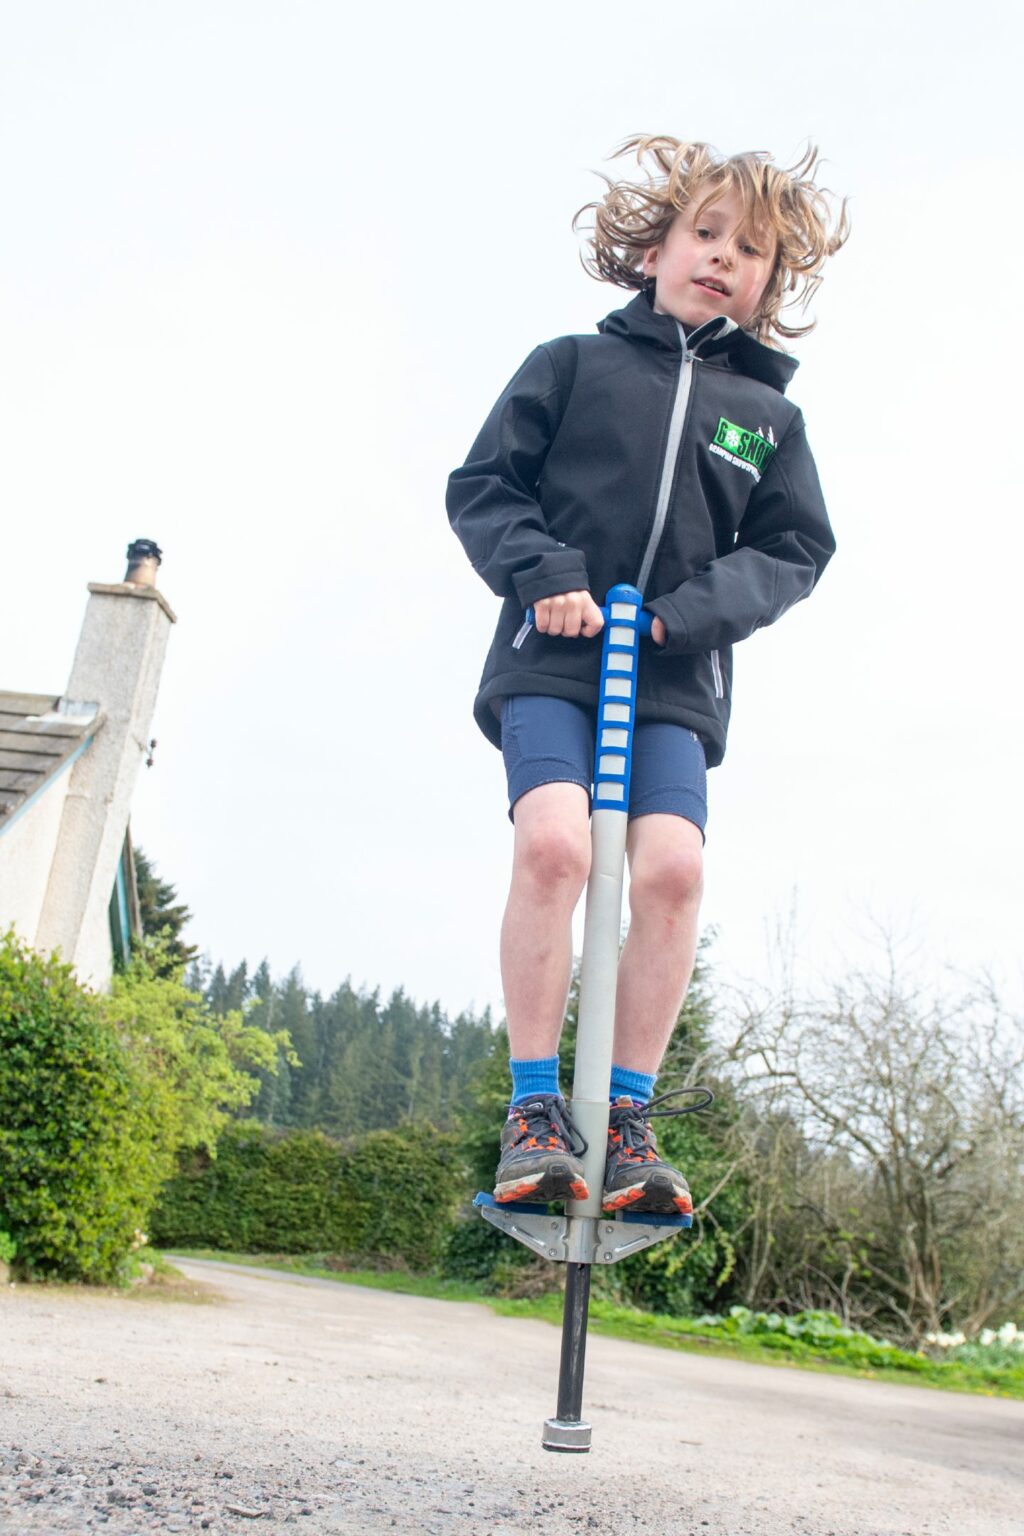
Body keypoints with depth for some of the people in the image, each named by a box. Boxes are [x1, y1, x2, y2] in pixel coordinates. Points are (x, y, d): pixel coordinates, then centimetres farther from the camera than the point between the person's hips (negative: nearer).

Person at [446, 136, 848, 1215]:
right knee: (553, 840, -24)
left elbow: (794, 550, 10)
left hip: (679, 680, 2)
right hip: (552, 654, -1)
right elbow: (481, 487, 7)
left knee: (672, 864, -19)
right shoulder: (573, 364, 10)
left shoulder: (770, 416, 15)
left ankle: (628, 1118, -6)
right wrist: (543, 573, -12)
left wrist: (696, 608, -9)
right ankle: (534, 1108, -11)